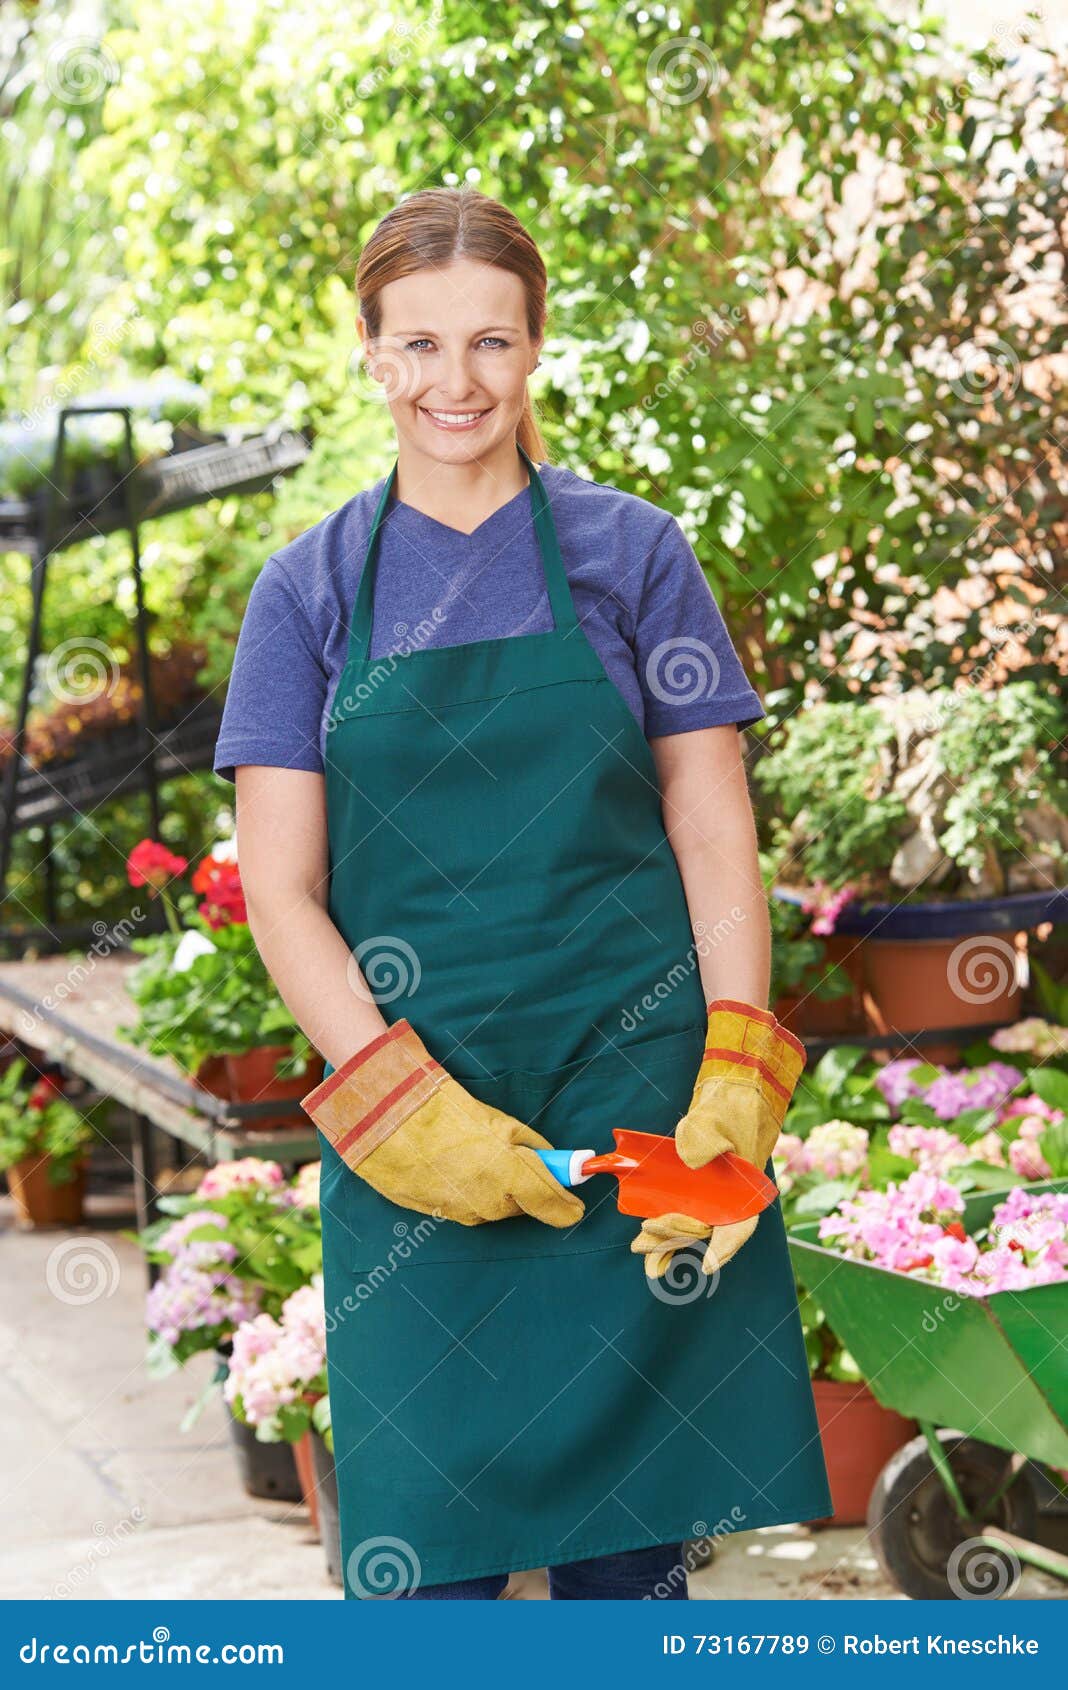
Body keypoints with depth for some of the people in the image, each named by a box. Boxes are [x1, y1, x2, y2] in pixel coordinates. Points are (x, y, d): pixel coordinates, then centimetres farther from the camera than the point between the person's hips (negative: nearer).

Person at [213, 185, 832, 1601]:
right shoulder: (313, 589, 8)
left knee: (627, 1546, 1)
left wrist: (737, 1090, -8)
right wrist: (403, 1103, -10)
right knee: (424, 1554, -1)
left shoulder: (631, 555, 7)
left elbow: (715, 840, 5)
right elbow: (281, 892, 3)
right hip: (411, 1122, 1)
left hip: (634, 1093, 0)